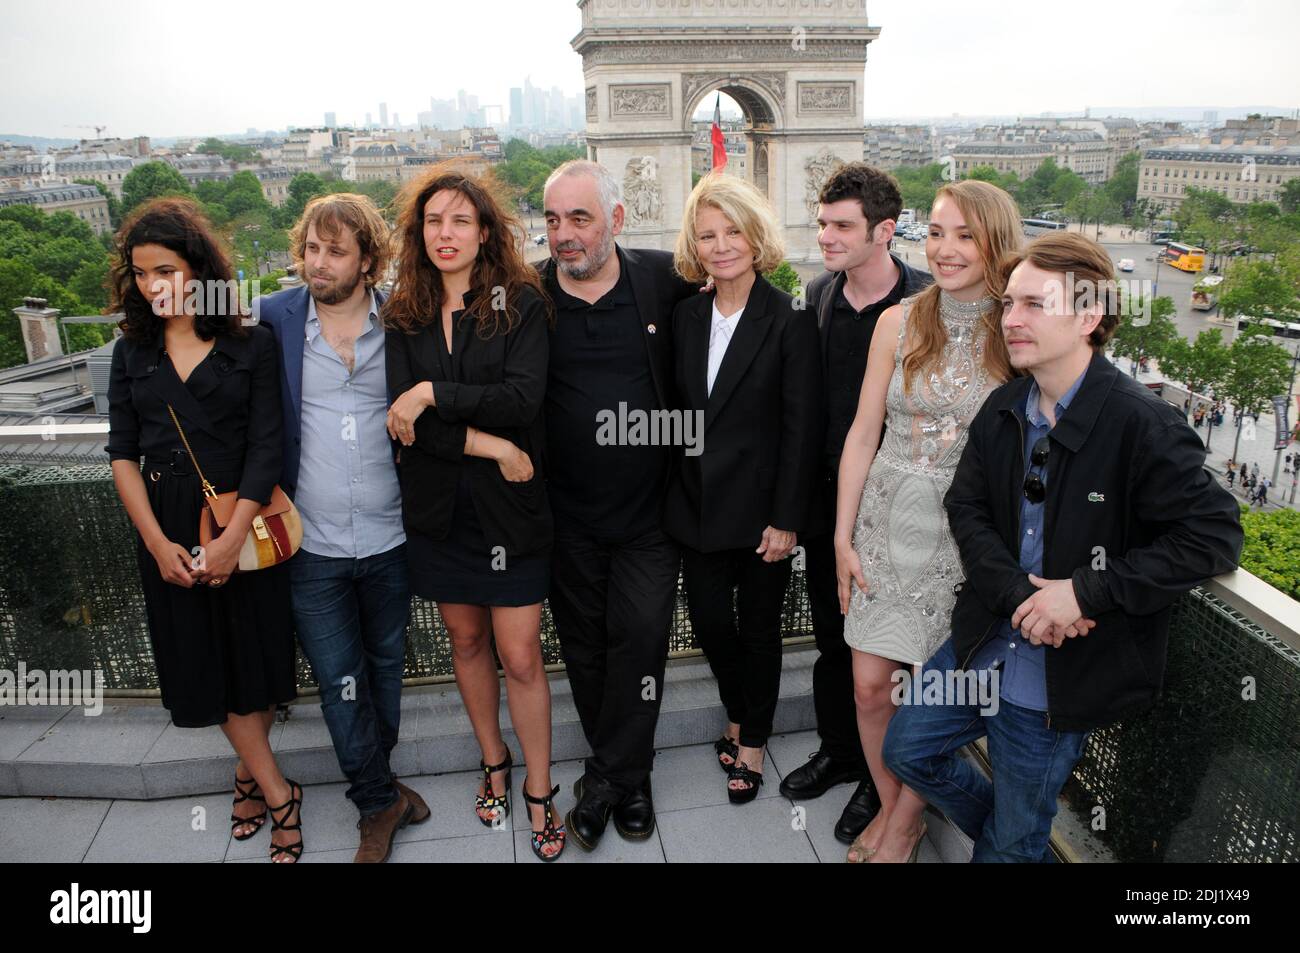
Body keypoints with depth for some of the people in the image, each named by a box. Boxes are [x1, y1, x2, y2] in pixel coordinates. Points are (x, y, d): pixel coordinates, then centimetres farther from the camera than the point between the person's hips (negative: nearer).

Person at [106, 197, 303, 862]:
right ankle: (278, 794, 21)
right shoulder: (133, 352, 6)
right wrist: (157, 542, -7)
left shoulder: (251, 344, -5)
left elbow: (265, 448, -9)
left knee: (255, 653, 6)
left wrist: (232, 538, -15)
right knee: (205, 663, 7)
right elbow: (122, 454, 4)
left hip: (246, 523, -3)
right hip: (166, 527, 3)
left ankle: (250, 769, 30)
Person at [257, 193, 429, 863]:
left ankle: (373, 783, 42)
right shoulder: (272, 319, -3)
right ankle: (382, 801, 28)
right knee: (339, 683, 6)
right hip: (312, 544, -1)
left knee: (386, 665, 19)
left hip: (390, 537, 1)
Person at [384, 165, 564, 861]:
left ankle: (539, 794, 21)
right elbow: (402, 421, -9)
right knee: (466, 641, 18)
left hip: (508, 507, -3)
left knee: (521, 658, 1)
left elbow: (523, 398, -19)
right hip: (438, 507, 4)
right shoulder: (403, 315, 3)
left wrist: (432, 394, -20)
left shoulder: (521, 303, -5)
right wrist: (489, 445, -17)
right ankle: (494, 765, 39)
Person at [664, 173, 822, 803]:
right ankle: (739, 714, 41)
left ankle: (752, 740, 34)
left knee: (758, 626, 11)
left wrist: (786, 520, -14)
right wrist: (675, 487, 4)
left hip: (760, 506, -4)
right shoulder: (687, 315, 4)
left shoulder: (790, 321, -12)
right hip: (697, 504, 4)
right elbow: (676, 410, 8)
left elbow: (801, 428, -12)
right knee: (708, 620, 12)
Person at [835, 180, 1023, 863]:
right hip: (888, 520, 2)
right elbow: (863, 434, 1)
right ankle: (889, 805, 34)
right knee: (870, 685, 7)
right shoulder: (900, 323, -1)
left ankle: (907, 823, 34)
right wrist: (843, 537, 1)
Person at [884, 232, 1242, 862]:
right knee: (907, 747, 18)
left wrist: (1086, 591, -24)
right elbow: (966, 507, -1)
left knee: (1014, 841, 12)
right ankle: (1003, 834, 43)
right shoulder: (1003, 409, -1)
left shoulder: (1140, 424, -20)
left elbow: (1213, 537, -20)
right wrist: (1018, 595, -18)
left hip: (1063, 671, -6)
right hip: (986, 641, 6)